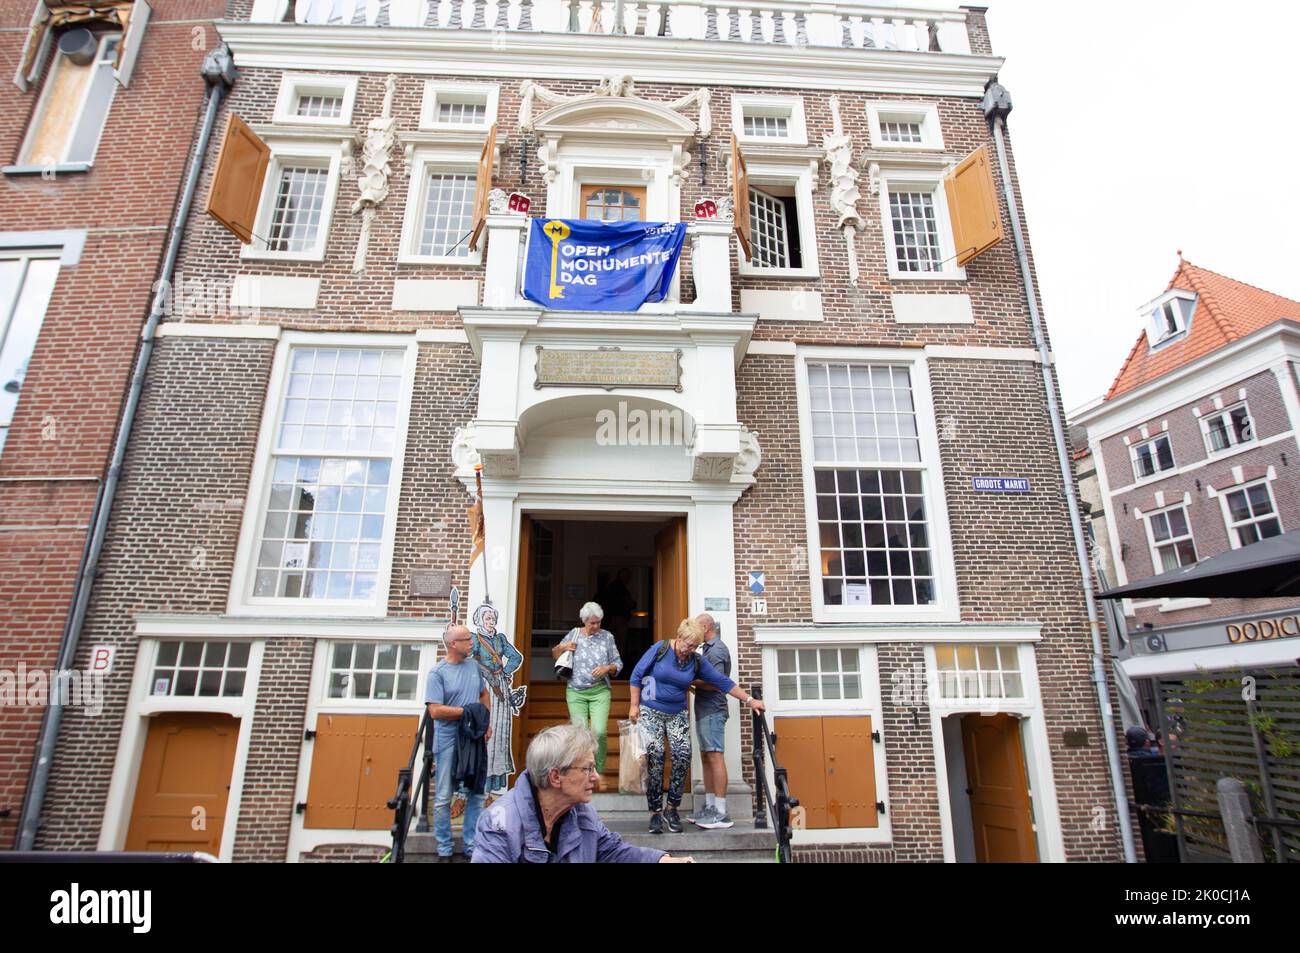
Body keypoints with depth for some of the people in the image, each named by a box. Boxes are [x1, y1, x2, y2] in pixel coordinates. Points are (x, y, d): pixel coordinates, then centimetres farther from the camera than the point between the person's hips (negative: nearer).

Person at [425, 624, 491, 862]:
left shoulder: (473, 666, 5)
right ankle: (444, 850, 22)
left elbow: (484, 695, 18)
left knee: (476, 795, 10)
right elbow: (435, 711, -17)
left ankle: (472, 846, 23)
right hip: (448, 741, -5)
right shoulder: (438, 672, -11)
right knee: (443, 798, 7)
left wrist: (487, 722, 5)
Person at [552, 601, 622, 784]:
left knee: (599, 732, -14)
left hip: (600, 691, -1)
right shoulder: (574, 634, 5)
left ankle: (599, 772, 4)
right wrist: (562, 647, -7)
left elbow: (618, 664, 8)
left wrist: (607, 668, -13)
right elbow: (554, 655, 14)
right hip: (576, 692, 1)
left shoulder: (607, 636, 4)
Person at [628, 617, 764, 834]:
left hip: (677, 714, 3)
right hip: (650, 712, -3)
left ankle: (672, 809, 3)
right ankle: (655, 812, 0)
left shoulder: (697, 662, -1)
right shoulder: (659, 650, -10)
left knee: (683, 755, -13)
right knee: (654, 756, -14)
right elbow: (636, 676, -3)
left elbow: (723, 682, 0)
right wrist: (634, 705, -5)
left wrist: (749, 700, -2)